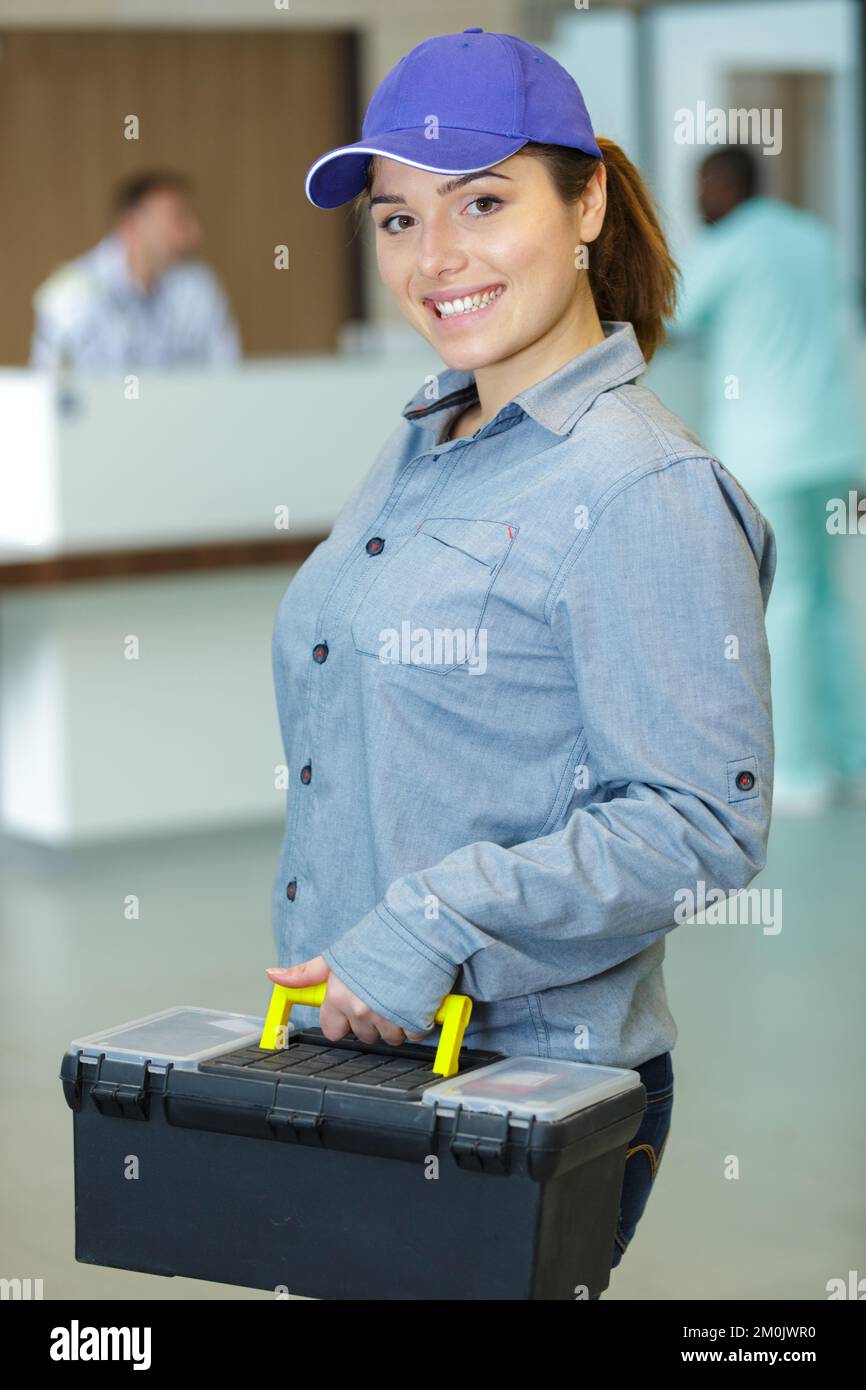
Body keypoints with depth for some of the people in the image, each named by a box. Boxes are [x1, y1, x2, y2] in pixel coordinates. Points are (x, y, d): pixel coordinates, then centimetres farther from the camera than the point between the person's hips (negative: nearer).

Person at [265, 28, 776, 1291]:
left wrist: (433, 926, -24)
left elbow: (705, 824, -20)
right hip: (352, 1052, 8)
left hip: (529, 1087, -8)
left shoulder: (642, 490, -15)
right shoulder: (417, 452, 12)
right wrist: (318, 970, 17)